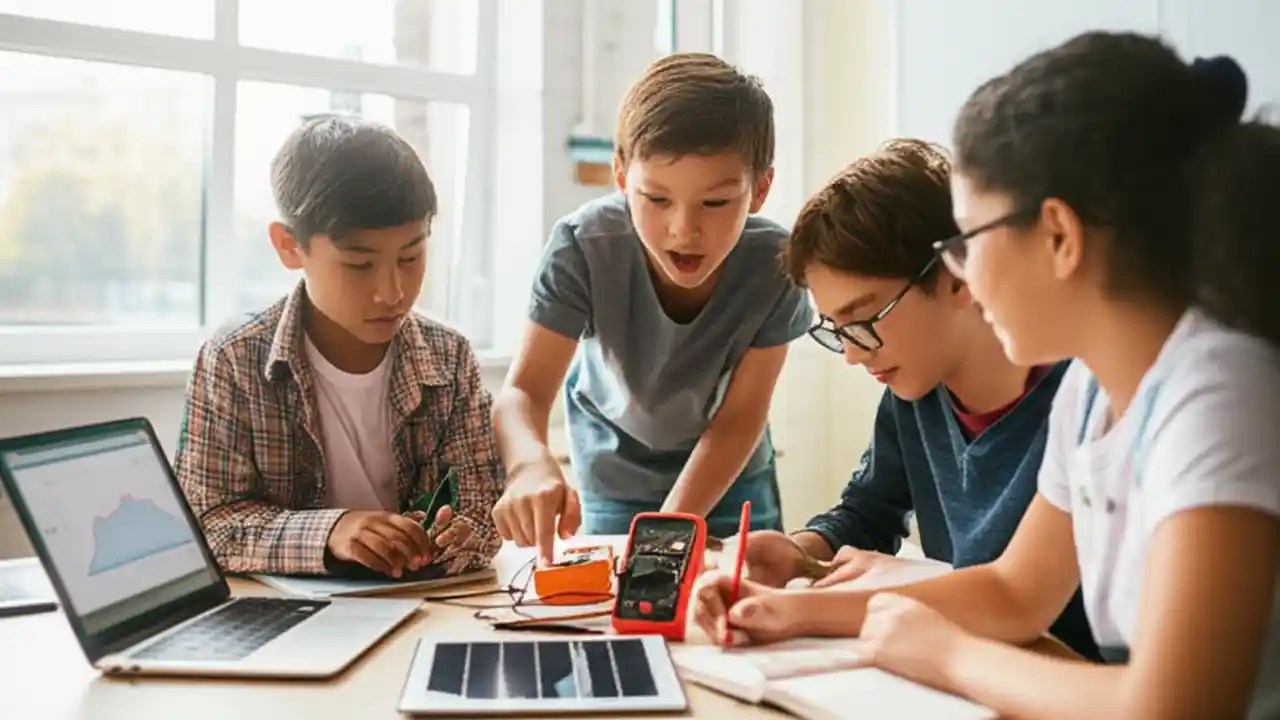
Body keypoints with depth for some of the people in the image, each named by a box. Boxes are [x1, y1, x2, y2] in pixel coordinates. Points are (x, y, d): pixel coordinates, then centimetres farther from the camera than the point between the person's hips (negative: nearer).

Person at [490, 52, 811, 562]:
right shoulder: (585, 245, -32)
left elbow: (739, 419, -22)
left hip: (728, 470, 1)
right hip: (615, 471, -1)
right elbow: (524, 392, -33)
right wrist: (530, 463, -55)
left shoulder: (776, 264, -29)